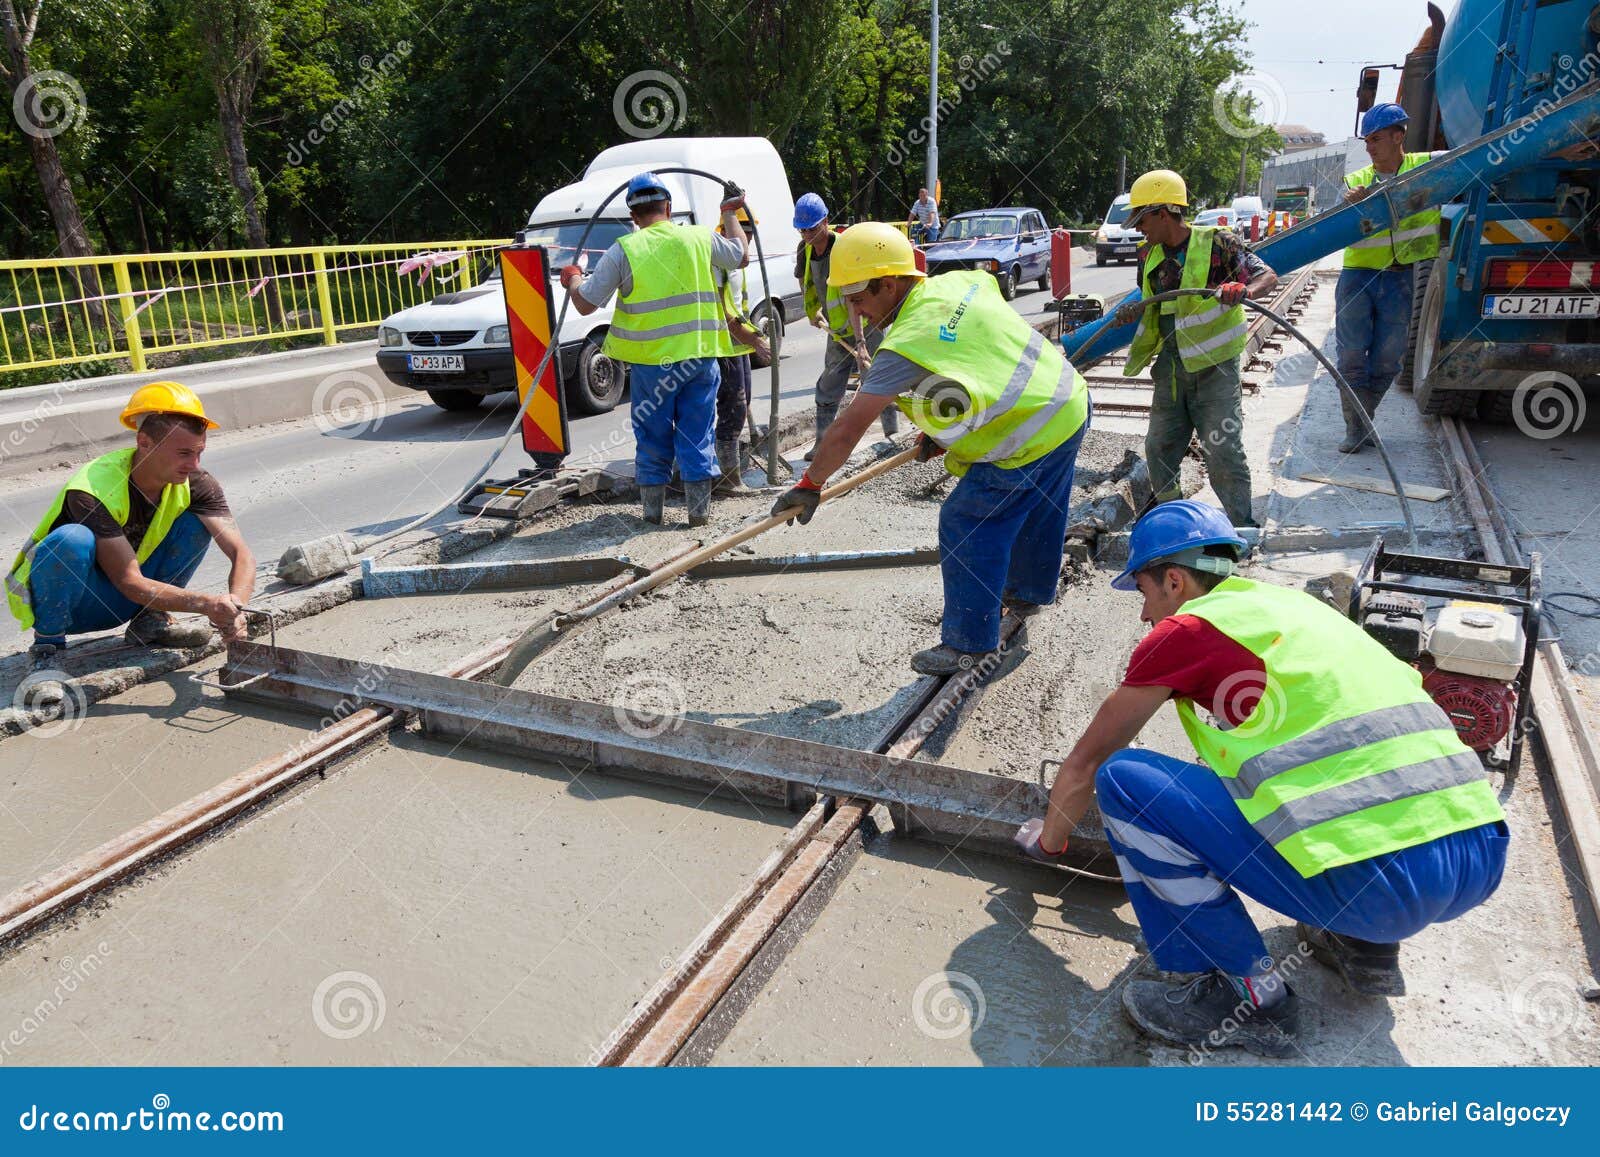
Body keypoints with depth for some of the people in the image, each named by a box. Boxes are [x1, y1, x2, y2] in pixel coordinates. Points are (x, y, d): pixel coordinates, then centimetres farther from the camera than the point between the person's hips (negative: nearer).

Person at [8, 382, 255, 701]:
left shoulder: (195, 484, -15)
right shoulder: (92, 491, -30)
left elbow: (242, 554, -20)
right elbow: (131, 584, -30)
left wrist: (233, 606, -40)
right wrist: (205, 604, -42)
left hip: (119, 602, 5)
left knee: (197, 522, -13)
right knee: (73, 541, -37)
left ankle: (150, 622, -1)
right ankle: (47, 649, -15)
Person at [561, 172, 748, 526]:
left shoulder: (623, 249, -6)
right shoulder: (700, 238, 1)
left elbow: (585, 304, -4)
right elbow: (740, 255, 21)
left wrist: (572, 279, 19)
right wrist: (729, 210, 36)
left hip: (650, 360, -1)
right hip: (699, 357, 1)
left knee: (652, 435, 13)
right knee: (697, 434, 9)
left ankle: (653, 509, 20)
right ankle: (699, 509, 11)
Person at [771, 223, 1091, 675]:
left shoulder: (906, 345, -22)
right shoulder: (959, 283, 1)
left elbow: (847, 431, -19)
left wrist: (809, 485, -8)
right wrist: (941, 426, 16)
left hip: (1030, 438, -9)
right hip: (1070, 402, 9)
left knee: (967, 527, -1)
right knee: (1039, 511, 28)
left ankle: (970, 642, 10)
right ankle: (1028, 591, 51)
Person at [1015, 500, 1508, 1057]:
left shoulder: (1186, 630, 1)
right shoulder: (1297, 604, 22)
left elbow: (1085, 760, 13)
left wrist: (1049, 840, 31)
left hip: (1377, 881, -8)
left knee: (1123, 780, -3)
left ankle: (1252, 997, 5)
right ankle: (1366, 948, 23)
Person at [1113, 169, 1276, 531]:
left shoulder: (1216, 242, -12)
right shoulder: (1150, 255, 7)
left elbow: (1267, 275, -14)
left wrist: (1245, 291, -35)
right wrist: (1133, 311, 0)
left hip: (1214, 368, -6)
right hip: (1170, 366, 6)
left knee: (1223, 452, -8)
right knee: (1159, 447, 12)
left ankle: (1242, 525, 5)